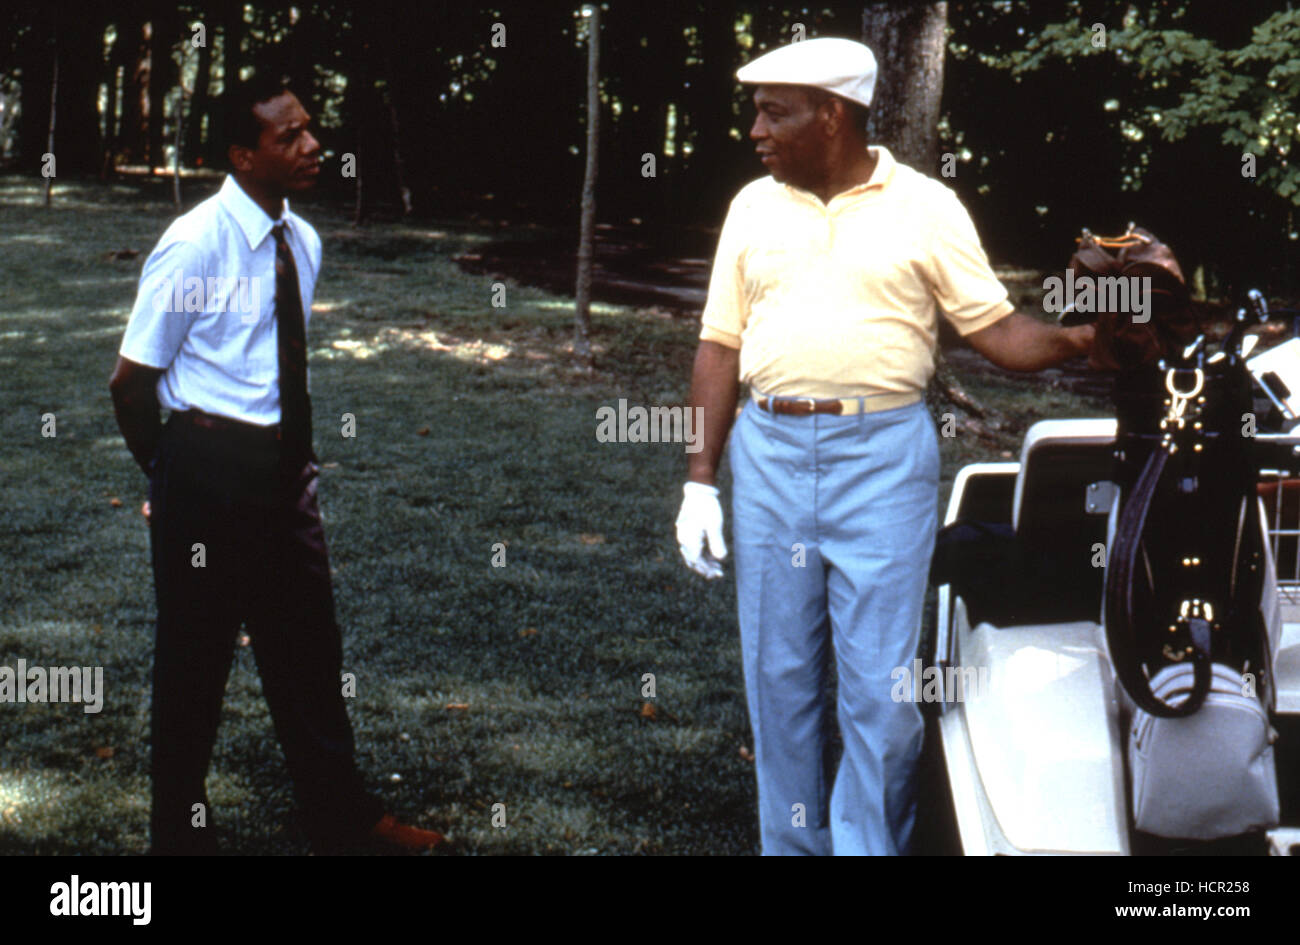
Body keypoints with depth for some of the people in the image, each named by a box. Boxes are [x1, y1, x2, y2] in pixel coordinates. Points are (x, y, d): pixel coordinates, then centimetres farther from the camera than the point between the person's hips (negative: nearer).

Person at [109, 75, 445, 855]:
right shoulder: (196, 245, -16)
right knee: (195, 659, 8)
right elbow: (132, 381, -10)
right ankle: (181, 831, 26)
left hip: (284, 466, 7)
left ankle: (344, 818, 33)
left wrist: (295, 459, 12)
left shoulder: (303, 242, 5)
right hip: (211, 468, -7)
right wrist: (175, 476, -3)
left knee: (309, 650, 17)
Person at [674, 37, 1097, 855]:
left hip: (884, 458, -3)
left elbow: (997, 330, 1)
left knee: (881, 689, -3)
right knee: (779, 677, 9)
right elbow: (721, 347, 10)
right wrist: (700, 479, 5)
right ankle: (792, 844, 24)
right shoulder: (754, 207, 10)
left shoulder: (926, 206, 1)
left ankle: (870, 844, 10)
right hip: (769, 455, 3)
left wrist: (1080, 336, -19)